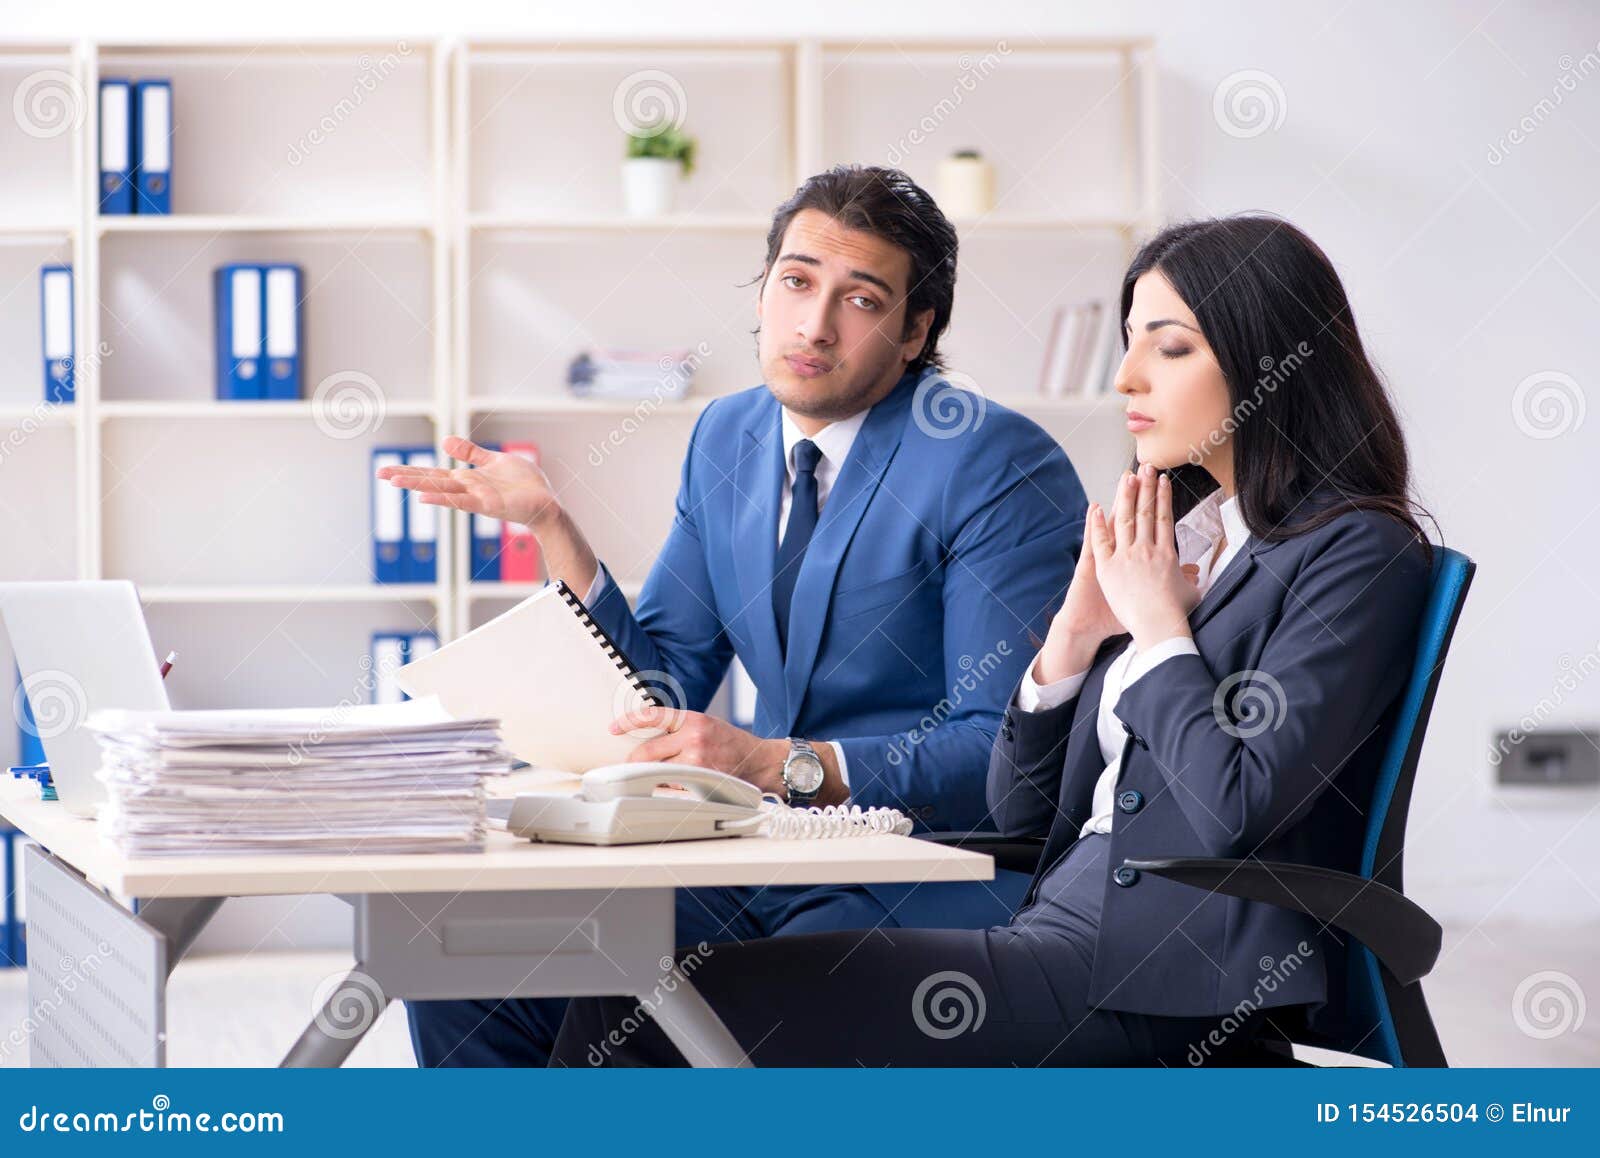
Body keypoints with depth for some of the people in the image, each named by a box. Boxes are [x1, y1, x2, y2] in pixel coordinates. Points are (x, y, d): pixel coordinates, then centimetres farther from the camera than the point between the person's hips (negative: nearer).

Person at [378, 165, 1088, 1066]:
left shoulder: (1005, 469, -11)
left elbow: (1006, 749, -17)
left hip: (939, 872, -7)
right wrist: (549, 524, 1)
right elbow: (662, 684, 13)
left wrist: (779, 764, -27)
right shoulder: (728, 439, 11)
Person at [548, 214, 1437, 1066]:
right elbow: (1019, 809, 19)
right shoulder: (1174, 533, 21)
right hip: (1065, 937, 8)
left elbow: (1235, 809, -18)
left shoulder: (1359, 555, -4)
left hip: (1172, 995, -8)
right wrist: (1075, 634, 3)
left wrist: (1158, 625, -4)